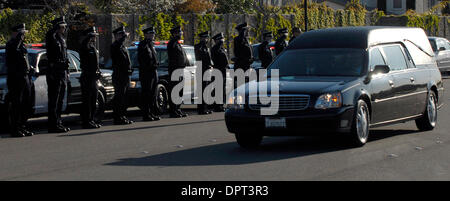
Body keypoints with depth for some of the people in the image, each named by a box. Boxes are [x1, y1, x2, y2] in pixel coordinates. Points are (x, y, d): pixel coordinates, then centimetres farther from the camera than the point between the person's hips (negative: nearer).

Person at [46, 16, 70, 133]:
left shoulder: (62, 40, 17)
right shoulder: (52, 39, -8)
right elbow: (49, 35, -34)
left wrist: (67, 73, 21)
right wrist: (56, 28, -25)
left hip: (63, 74, 9)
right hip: (54, 74, -9)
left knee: (60, 101, 13)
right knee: (54, 101, -7)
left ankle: (58, 122, 19)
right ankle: (53, 125, -6)